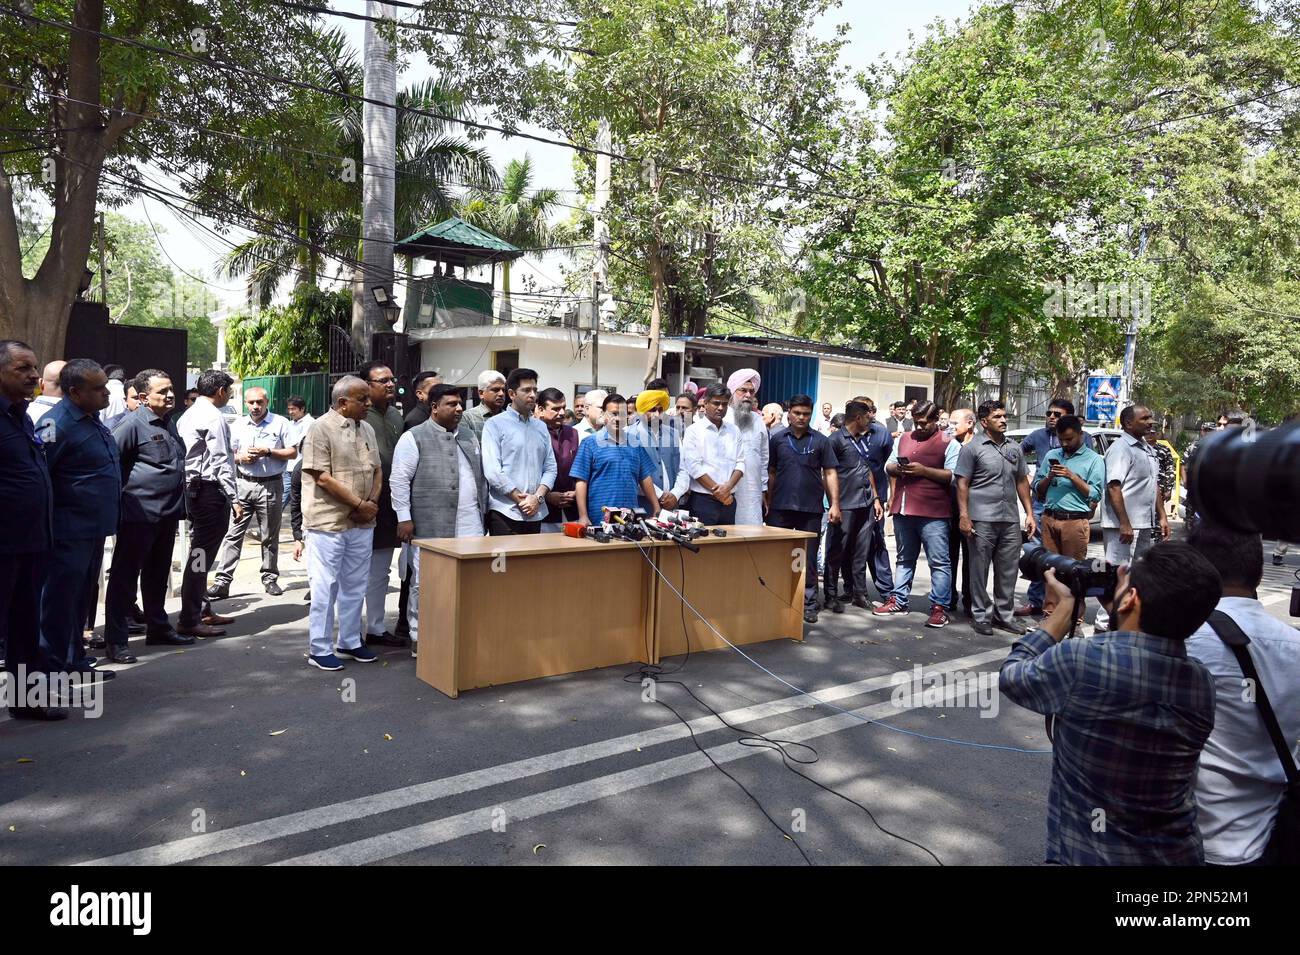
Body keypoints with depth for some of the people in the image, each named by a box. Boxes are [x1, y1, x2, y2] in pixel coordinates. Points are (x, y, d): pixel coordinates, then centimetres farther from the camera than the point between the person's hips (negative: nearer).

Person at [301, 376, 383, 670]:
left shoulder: (367, 429, 11)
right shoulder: (321, 429, -11)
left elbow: (377, 470, 14)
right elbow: (322, 477, -16)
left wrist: (373, 503, -4)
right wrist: (359, 504, -15)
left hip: (362, 523, 7)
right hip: (329, 522, -7)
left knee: (355, 586, 14)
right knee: (326, 587, 2)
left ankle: (349, 642, 27)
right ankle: (319, 649, 13)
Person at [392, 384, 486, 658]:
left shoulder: (468, 437, 17)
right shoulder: (414, 437, -3)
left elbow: (480, 477, 20)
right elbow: (400, 480, -6)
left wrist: (482, 513, 15)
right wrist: (404, 518, -11)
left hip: (469, 526, 5)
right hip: (429, 526, -5)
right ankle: (419, 637, 16)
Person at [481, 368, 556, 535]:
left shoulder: (541, 427, 15)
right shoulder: (495, 424, -1)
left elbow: (550, 468, 10)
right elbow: (491, 471, -10)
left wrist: (537, 497, -6)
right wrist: (520, 498, -10)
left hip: (536, 513, 5)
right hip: (505, 513, -5)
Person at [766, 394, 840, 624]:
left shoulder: (821, 441, 5)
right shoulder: (777, 440, 7)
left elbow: (830, 473, 4)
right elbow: (771, 473, 10)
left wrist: (835, 504, -3)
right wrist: (768, 503, 6)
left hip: (811, 510, -1)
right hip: (781, 509, 1)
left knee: (809, 560, 6)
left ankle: (809, 605, 14)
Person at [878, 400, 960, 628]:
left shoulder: (949, 444, -3)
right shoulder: (903, 439, 14)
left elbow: (954, 477, -12)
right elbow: (888, 466, 19)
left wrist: (924, 470, -19)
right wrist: (897, 468, -4)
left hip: (933, 513, -6)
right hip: (903, 509, 6)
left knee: (939, 562, -2)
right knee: (904, 559, 16)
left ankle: (939, 607, 4)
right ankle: (898, 600, 25)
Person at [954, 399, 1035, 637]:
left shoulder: (1014, 448, 14)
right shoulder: (972, 448, -2)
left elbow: (1022, 482, 19)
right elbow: (962, 483, -5)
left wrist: (1029, 514, 12)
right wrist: (964, 516, -13)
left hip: (1010, 520, 5)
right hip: (982, 520, -5)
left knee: (1008, 571, 10)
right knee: (979, 570, 2)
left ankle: (1004, 615, 22)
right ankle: (981, 616, 12)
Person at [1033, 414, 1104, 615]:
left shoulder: (1094, 459, 4)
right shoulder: (1051, 455, 17)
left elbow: (1094, 496, -4)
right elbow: (1037, 489, 18)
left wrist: (1072, 476, -12)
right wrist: (1049, 477, -2)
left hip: (1076, 521, -4)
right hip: (1049, 519, 4)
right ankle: (1050, 609, 12)